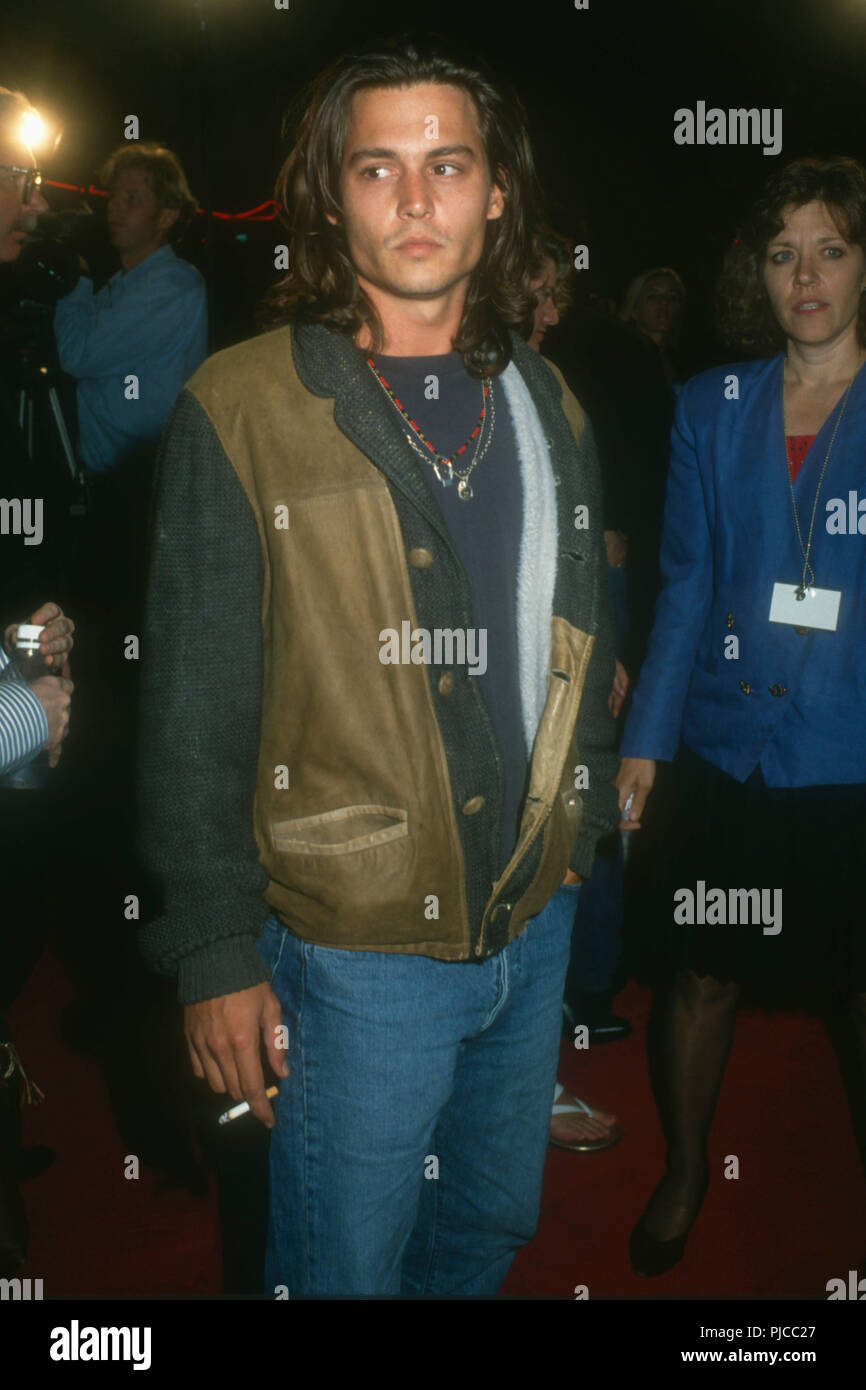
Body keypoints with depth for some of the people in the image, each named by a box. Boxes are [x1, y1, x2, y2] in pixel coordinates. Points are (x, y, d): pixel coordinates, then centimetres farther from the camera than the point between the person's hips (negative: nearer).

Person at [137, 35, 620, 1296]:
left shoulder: (545, 407, 5)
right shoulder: (242, 410, -12)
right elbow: (193, 708, -12)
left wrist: (586, 820, 13)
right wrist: (215, 950, -11)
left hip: (537, 925, 5)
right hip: (357, 948, -5)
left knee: (493, 1227, 25)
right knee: (343, 1262, 13)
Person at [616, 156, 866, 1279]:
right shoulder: (713, 408, 6)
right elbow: (686, 584, 6)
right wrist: (645, 738, 1)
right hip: (727, 754, 2)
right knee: (705, 976, 14)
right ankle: (684, 1174, 39)